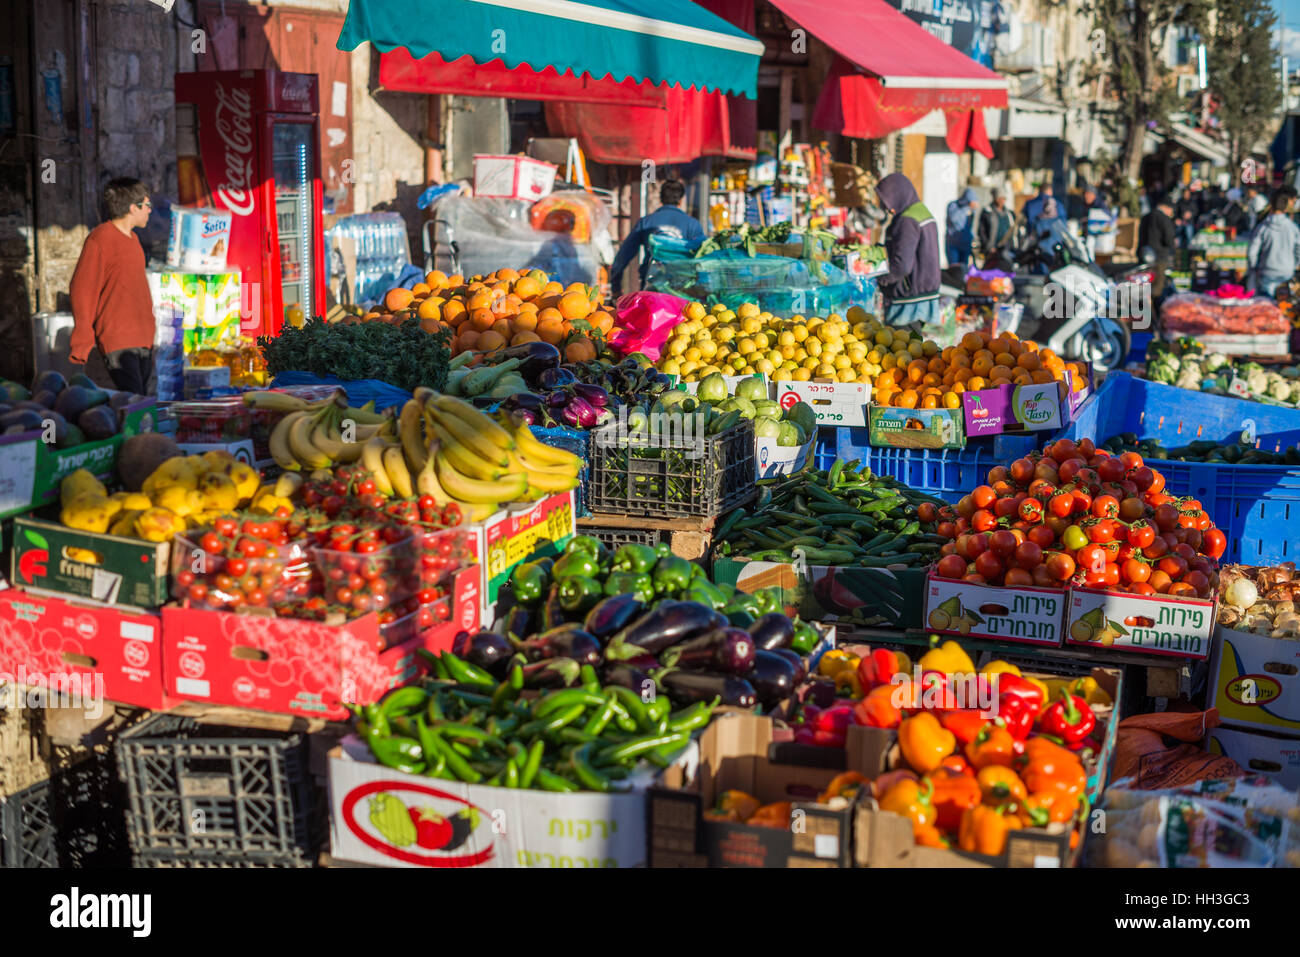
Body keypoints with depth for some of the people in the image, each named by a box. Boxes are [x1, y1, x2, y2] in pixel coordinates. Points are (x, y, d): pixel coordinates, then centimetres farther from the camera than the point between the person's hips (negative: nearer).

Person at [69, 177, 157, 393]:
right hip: (117, 341, -9)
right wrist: (82, 343, -15)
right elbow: (82, 291, -12)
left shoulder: (132, 238, 17)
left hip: (143, 341, 9)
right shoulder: (100, 239, -10)